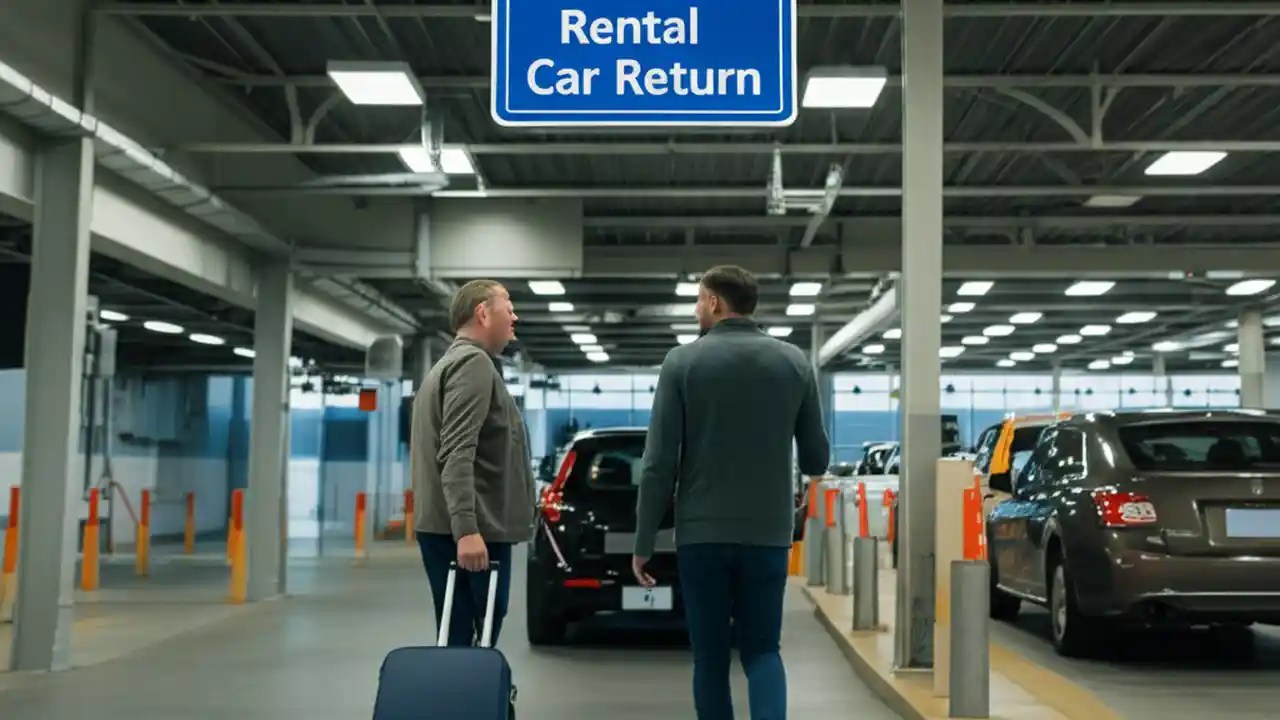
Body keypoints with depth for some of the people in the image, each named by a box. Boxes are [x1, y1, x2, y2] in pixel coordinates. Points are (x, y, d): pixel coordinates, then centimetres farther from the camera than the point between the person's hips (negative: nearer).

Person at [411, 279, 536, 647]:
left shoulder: (449, 363, 23)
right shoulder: (474, 362, -9)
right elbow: (458, 453, -20)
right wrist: (466, 528, -27)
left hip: (444, 527, 10)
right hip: (474, 531, -10)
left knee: (458, 639, 8)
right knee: (483, 636, -7)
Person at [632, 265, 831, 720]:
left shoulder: (683, 362, -4)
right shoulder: (795, 362, 3)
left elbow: (659, 463, -6)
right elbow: (817, 460, 8)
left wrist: (643, 543, 1)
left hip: (702, 533, -2)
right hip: (768, 534, 2)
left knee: (710, 657, 10)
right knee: (762, 649, 11)